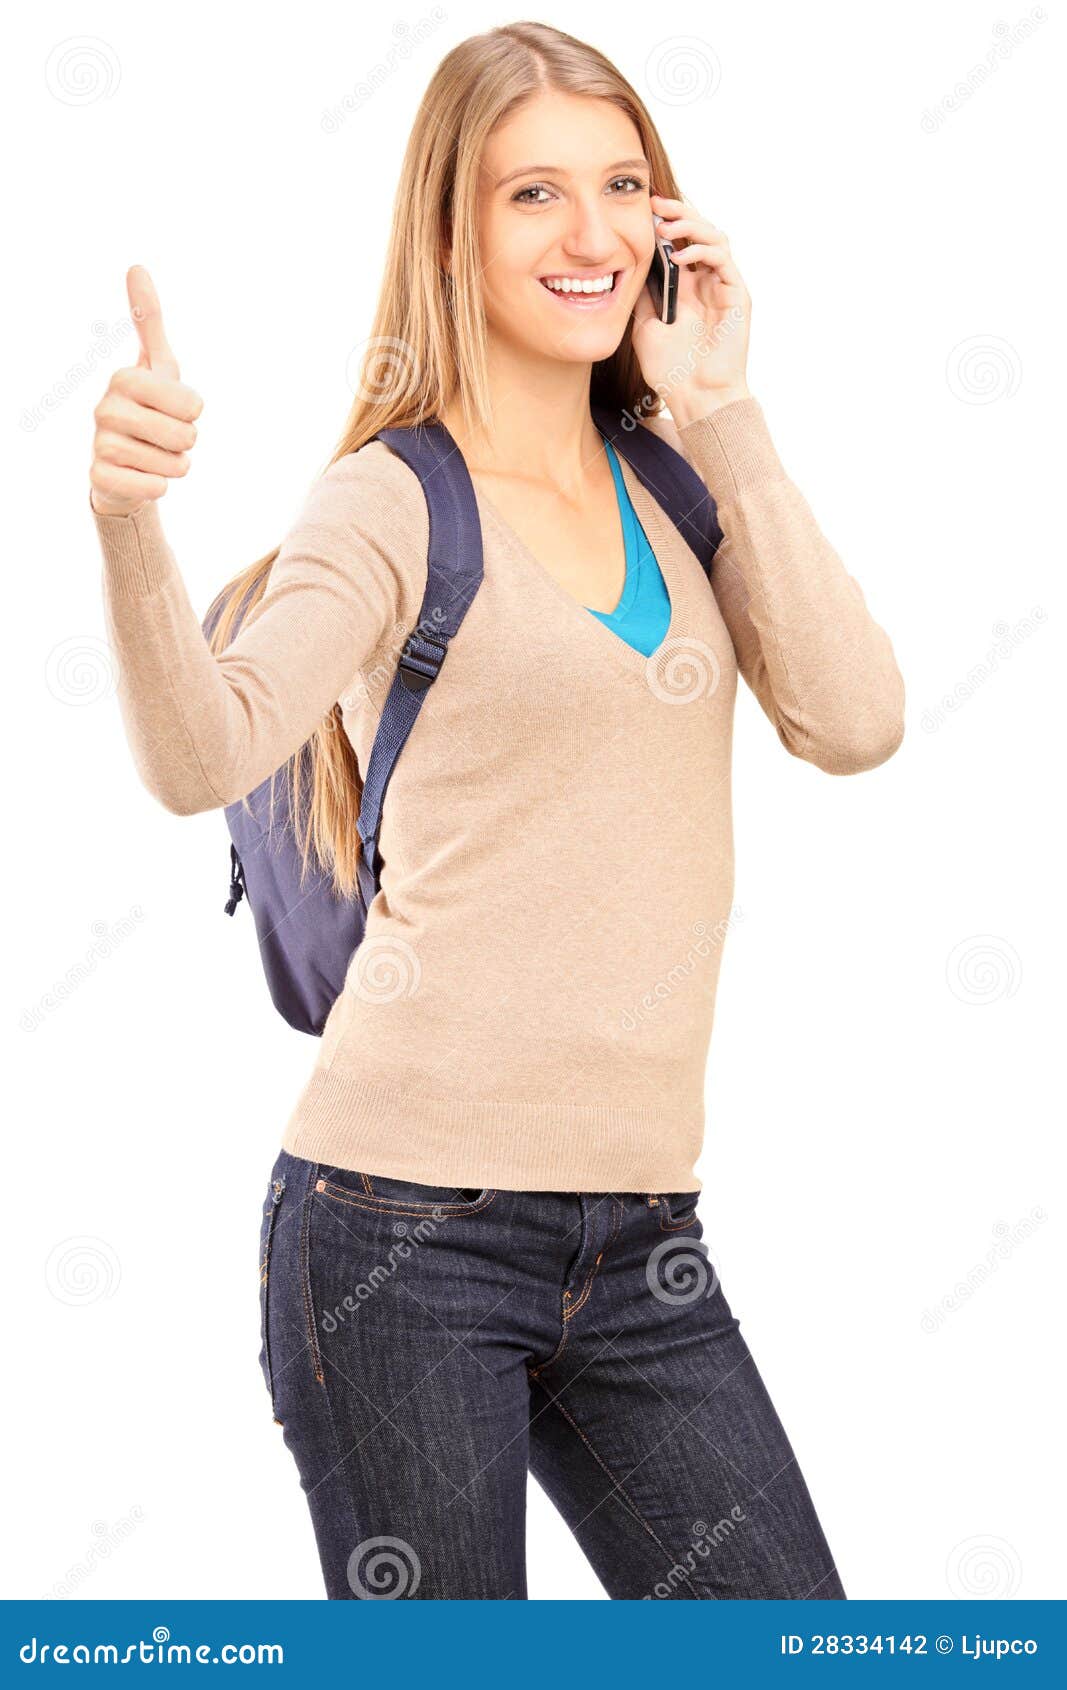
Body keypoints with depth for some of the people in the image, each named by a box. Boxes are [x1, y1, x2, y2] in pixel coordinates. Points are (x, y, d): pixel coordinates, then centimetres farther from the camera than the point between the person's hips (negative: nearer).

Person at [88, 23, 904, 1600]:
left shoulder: (678, 494, 12)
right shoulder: (399, 503, -3)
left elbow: (857, 724, -1)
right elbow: (205, 753, -18)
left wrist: (725, 420, -1)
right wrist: (128, 522, -36)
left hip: (638, 1236, 5)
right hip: (407, 1226, -5)